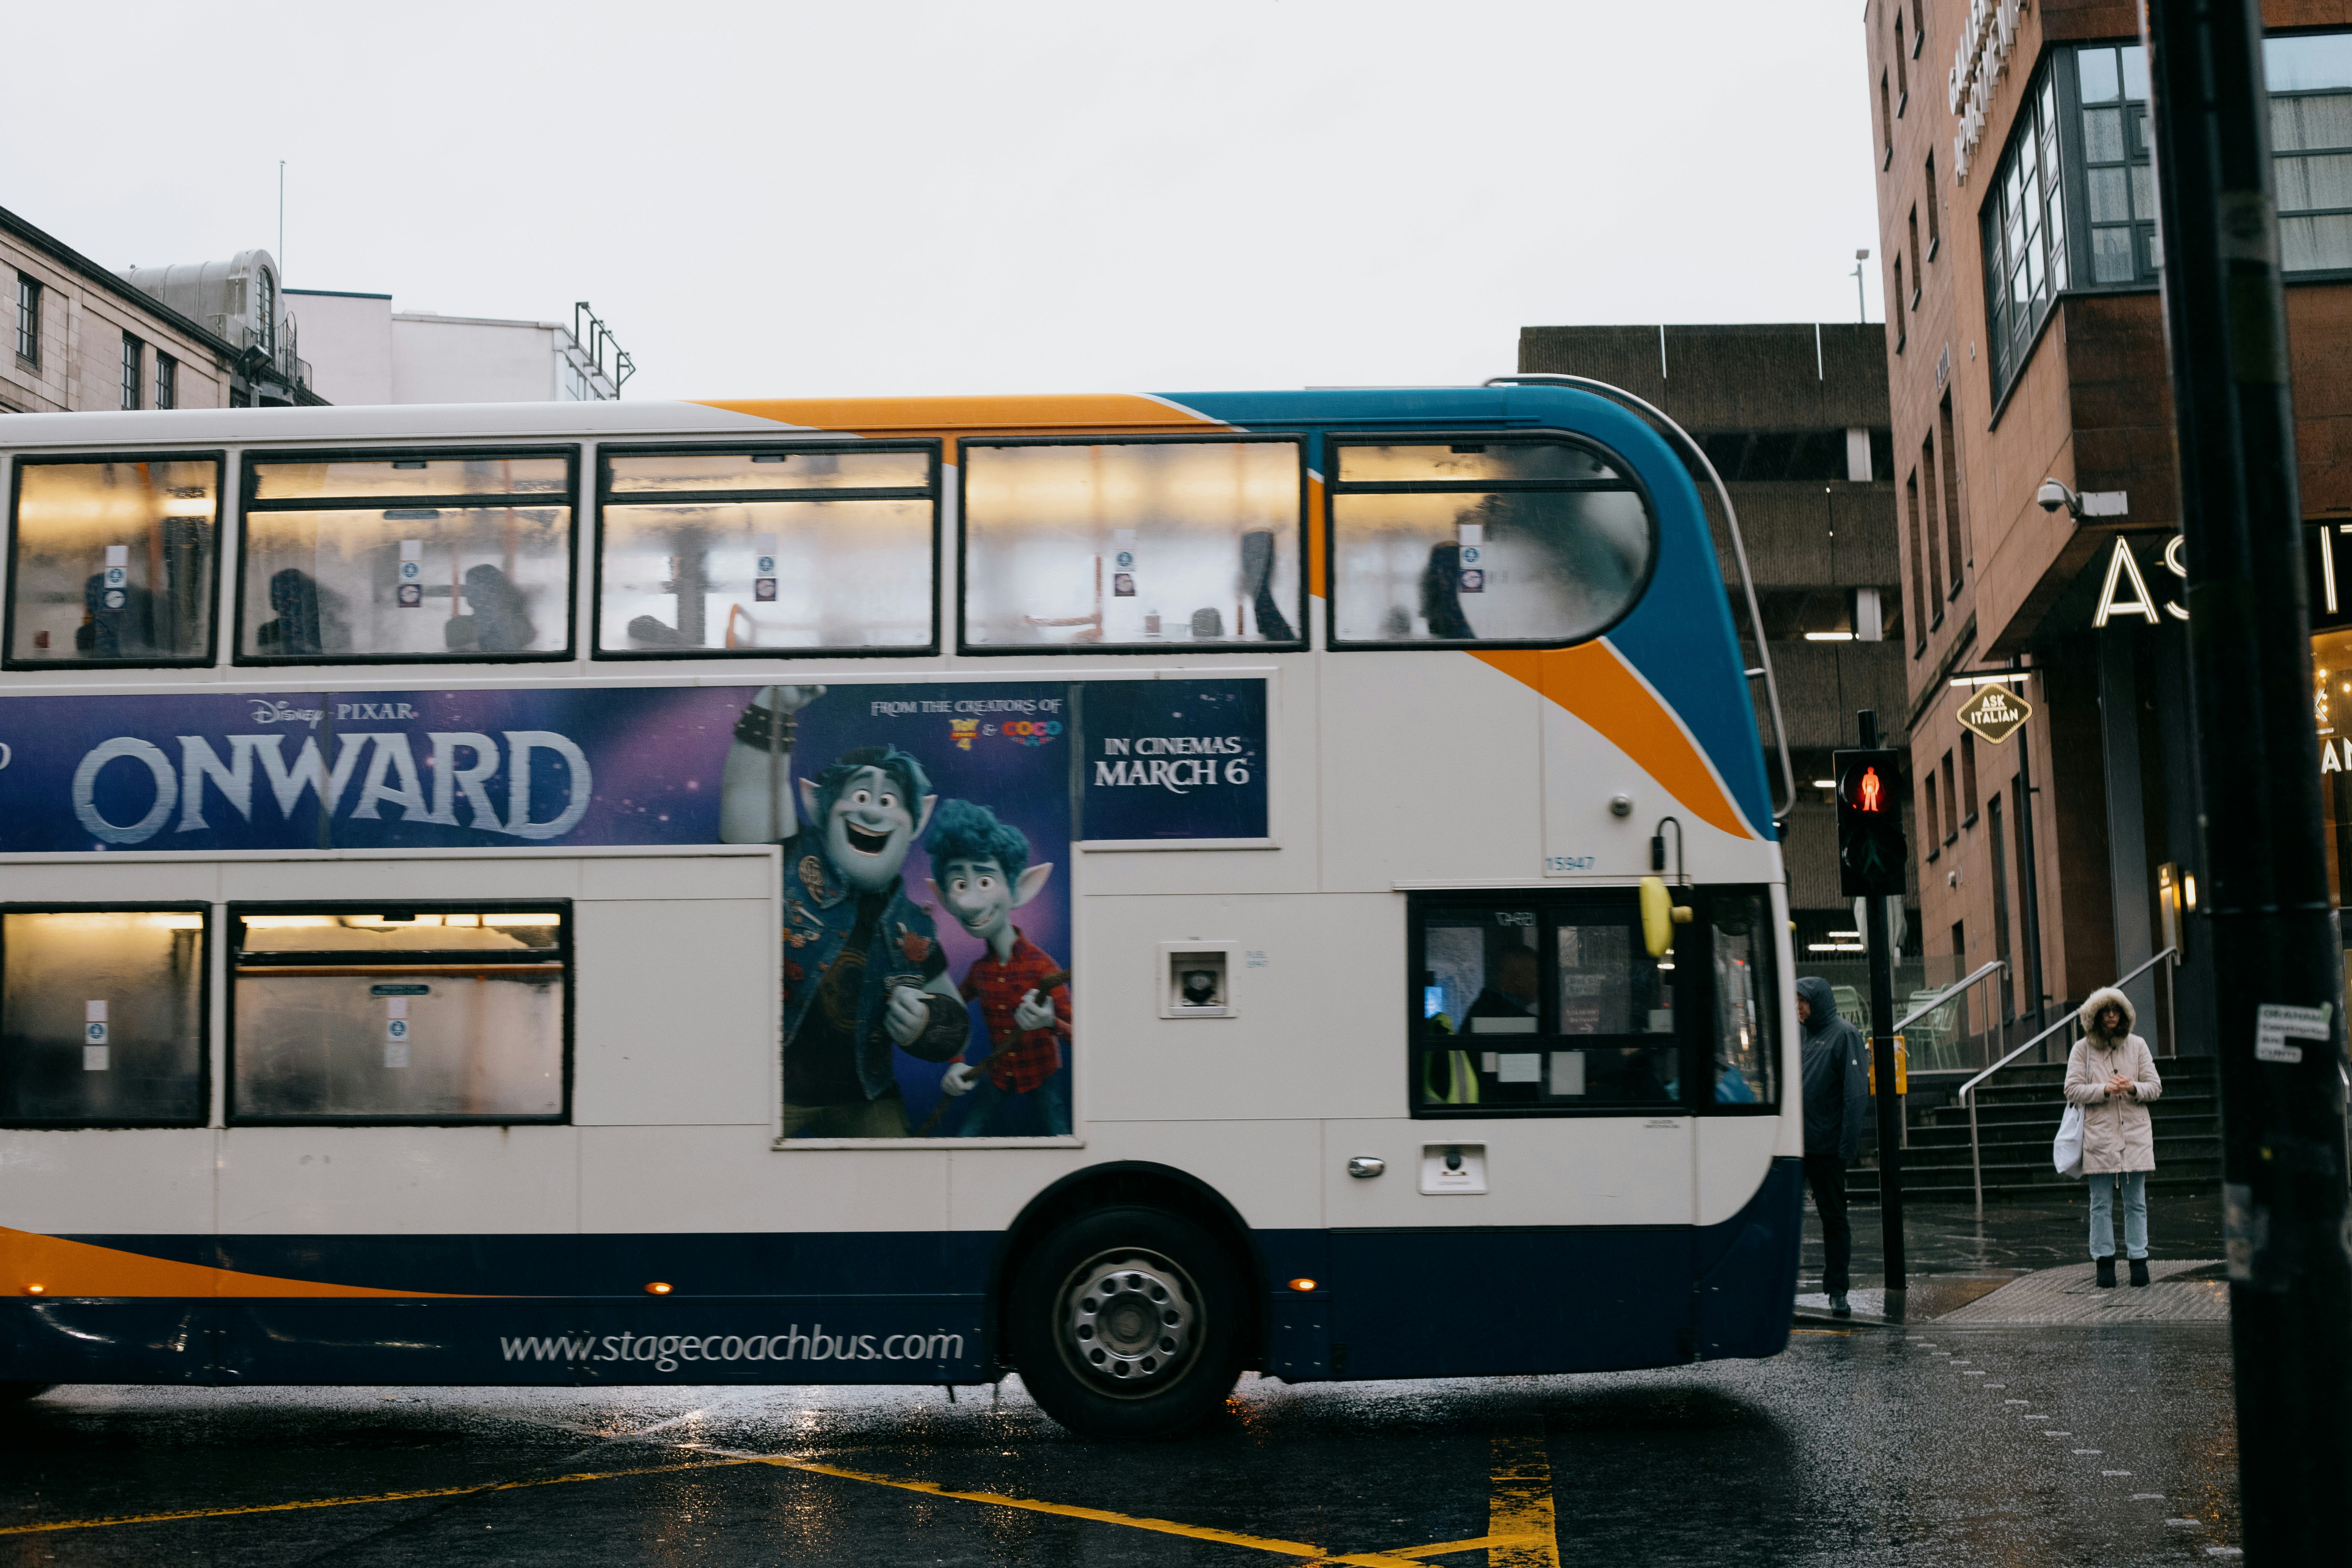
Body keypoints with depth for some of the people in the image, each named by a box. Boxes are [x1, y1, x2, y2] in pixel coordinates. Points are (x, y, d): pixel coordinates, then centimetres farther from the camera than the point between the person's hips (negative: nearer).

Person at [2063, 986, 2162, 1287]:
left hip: (2135, 1134, 1)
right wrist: (2104, 1089, -17)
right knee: (2101, 1203, 2)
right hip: (2099, 1135, -1)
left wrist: (2134, 1088, -14)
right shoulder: (2083, 1049, 2)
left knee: (2136, 1202, 5)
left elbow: (2155, 1087, 7)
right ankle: (2105, 1261, 9)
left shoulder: (2137, 1045, 8)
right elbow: (2072, 1090, -2)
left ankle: (2139, 1260, 12)